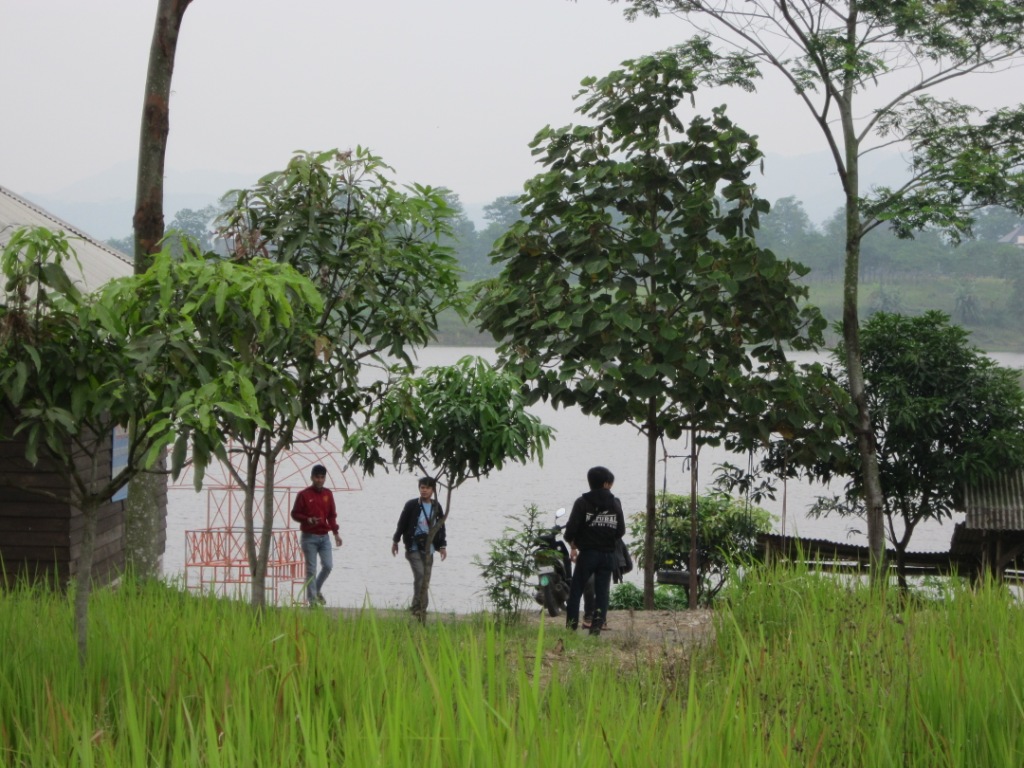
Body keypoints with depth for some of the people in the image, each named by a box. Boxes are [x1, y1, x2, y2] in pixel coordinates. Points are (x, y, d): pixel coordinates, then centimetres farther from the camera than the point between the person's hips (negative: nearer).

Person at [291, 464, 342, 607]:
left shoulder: (328, 494, 8)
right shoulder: (304, 495, -5)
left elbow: (332, 515, 13)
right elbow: (295, 514, -2)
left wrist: (336, 533, 7)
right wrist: (308, 520, -20)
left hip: (324, 536, 4)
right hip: (309, 537, -4)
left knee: (328, 566, 0)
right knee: (311, 569, -2)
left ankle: (317, 590, 23)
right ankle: (311, 598, 5)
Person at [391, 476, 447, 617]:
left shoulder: (436, 506, 7)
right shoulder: (411, 505, -4)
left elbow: (441, 526, 15)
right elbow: (402, 522, 3)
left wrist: (442, 546, 13)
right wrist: (395, 541, 7)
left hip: (428, 548, 4)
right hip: (414, 547, -4)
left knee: (425, 578, 5)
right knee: (420, 575, -17)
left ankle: (417, 607, 14)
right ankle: (421, 607, -18)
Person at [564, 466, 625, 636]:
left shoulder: (583, 502, -6)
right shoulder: (615, 504, 3)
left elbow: (572, 528, -10)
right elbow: (621, 531, 5)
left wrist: (573, 544, 8)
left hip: (588, 553, -3)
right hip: (608, 554, 3)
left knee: (576, 590, 5)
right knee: (602, 592, 7)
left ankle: (570, 627, 1)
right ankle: (597, 625, -1)